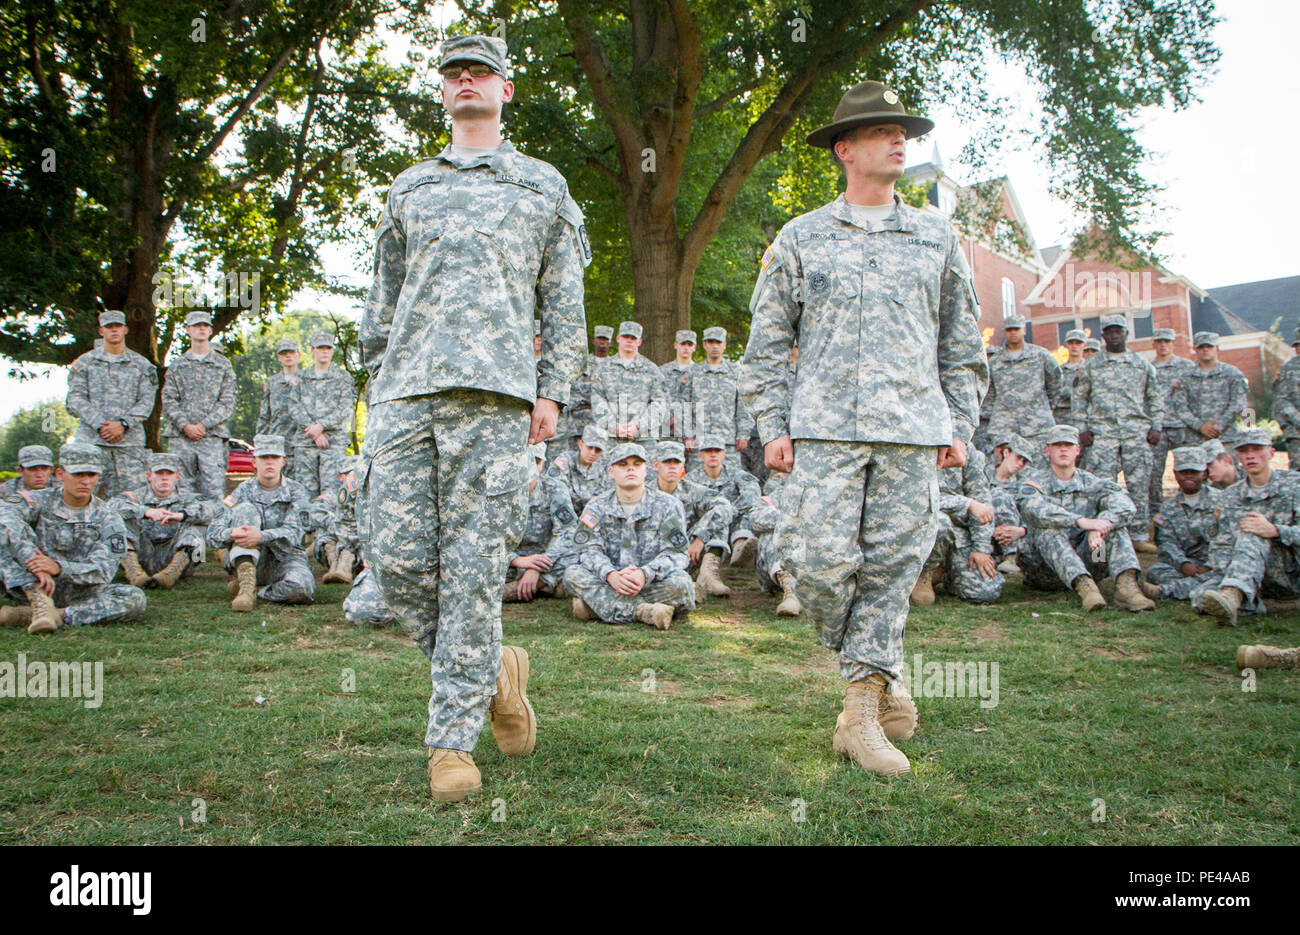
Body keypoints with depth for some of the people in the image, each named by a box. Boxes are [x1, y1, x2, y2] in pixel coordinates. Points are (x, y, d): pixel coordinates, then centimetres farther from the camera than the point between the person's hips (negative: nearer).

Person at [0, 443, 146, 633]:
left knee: (136, 600, -26)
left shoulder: (107, 519, -2)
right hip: (31, 587, -1)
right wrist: (33, 561, -41)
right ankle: (40, 605, -30)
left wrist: (58, 567, -34)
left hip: (79, 592, 1)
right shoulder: (41, 501, -3)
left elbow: (103, 570, -14)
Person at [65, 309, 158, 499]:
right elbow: (75, 399, 4)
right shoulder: (84, 362, 13)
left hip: (130, 441, 0)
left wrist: (123, 424, -11)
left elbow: (147, 400, 4)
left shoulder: (140, 365, 14)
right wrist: (99, 425, -11)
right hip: (91, 439, 0)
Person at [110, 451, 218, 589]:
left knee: (193, 527, -20)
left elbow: (214, 507, -12)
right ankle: (136, 575, -34)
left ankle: (170, 575, -38)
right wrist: (145, 512, -28)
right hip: (142, 559, 0)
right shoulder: (138, 496, 11)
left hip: (175, 560, 0)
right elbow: (112, 505, -12)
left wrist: (182, 515, -28)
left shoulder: (186, 498, 11)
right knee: (123, 520, -16)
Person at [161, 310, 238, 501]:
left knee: (214, 490, -10)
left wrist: (204, 425, -9)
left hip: (212, 437, -1)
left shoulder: (223, 365, 12)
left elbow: (227, 403, 4)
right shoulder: (177, 366, 15)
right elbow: (168, 401, 7)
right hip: (180, 437, 1)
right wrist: (185, 426, -9)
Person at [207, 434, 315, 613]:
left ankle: (259, 592, -7)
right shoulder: (243, 492, 3)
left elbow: (293, 532, -16)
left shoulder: (295, 491, 0)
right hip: (248, 559, 1)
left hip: (285, 559, -1)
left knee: (302, 587, -36)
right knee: (245, 509, -23)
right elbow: (213, 533, -6)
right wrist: (232, 534, -32)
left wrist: (262, 536, -37)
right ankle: (246, 582, -36)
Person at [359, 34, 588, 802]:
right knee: (397, 558, -6)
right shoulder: (410, 189, 24)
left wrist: (552, 392, 0)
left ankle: (454, 739, 0)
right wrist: (378, 389, 14)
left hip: (494, 392, -3)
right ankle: (495, 672, 17)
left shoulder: (543, 185, 17)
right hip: (407, 393, 3)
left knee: (474, 566, -7)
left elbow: (565, 301, 12)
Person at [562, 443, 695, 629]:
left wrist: (644, 574, -26)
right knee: (573, 574, -25)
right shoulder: (597, 507, 9)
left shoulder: (668, 505, 3)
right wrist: (610, 575, -26)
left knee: (681, 582, -32)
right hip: (609, 583, 1)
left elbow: (676, 553, -6)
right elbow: (589, 549, -3)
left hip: (653, 583, -1)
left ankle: (596, 603, -28)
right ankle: (643, 611, -36)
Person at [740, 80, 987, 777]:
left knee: (892, 564, -2)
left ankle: (861, 709, 7)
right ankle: (875, 671, 17)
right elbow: (767, 341, 10)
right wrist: (772, 427, 2)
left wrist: (959, 426, 10)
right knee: (820, 560, -8)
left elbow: (963, 341, 18)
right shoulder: (801, 238, 11)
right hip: (825, 430, -1)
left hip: (913, 431, 2)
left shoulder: (937, 238, 16)